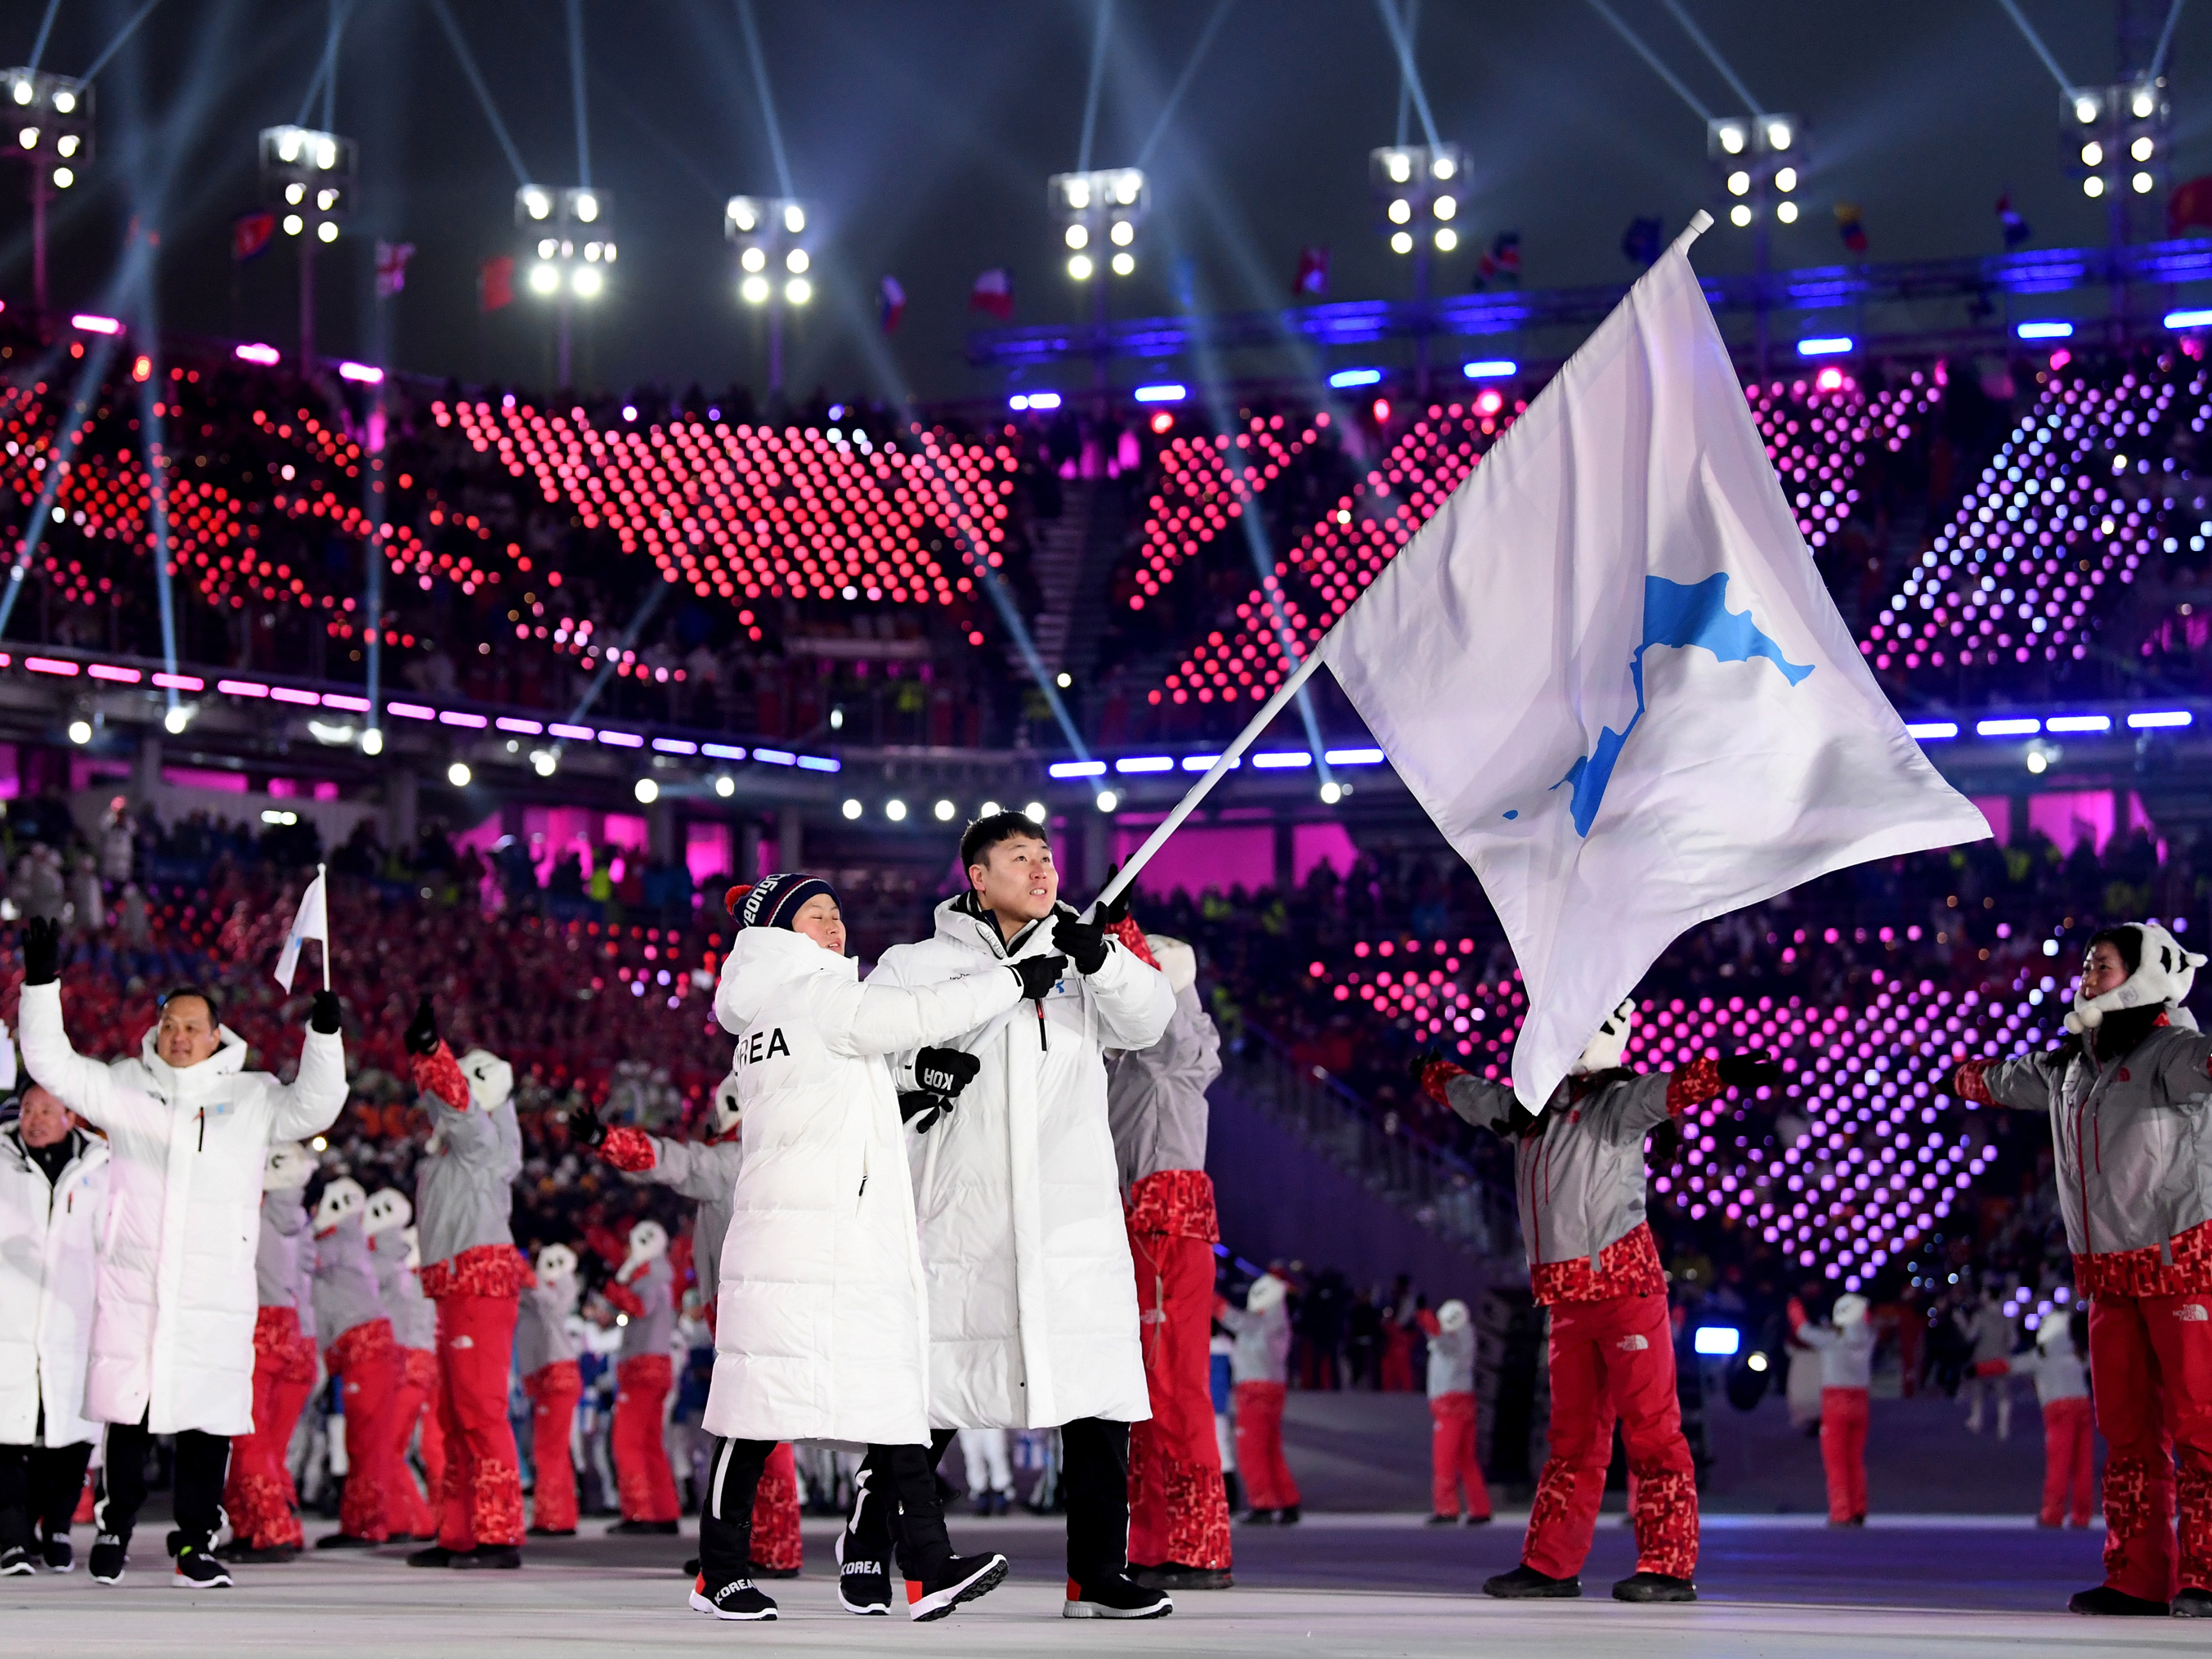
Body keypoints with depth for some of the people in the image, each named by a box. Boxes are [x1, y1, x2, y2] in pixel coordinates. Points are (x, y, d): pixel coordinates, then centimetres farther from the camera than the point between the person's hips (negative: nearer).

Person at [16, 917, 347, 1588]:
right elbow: (52, 1064, 3)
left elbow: (314, 1108, -3)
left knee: (209, 1418, -2)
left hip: (216, 1293, 0)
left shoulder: (252, 1097, 8)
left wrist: (324, 1035, -17)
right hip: (133, 1287, 0)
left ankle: (196, 1543, 6)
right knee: (127, 1413, 4)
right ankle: (116, 1526, 22)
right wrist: (41, 981, -7)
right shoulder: (125, 1088, 8)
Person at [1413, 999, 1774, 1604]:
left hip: (1624, 1285, -7)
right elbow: (1463, 1093, 37)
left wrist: (1725, 1072, -47)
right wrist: (1429, 1072, 53)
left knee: (1651, 1427, -6)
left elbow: (1672, 1089, -27)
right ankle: (1551, 1565, 17)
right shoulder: (1524, 1107, 16)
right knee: (1572, 1436, 13)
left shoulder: (1615, 1103, -7)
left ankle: (1670, 1566, -6)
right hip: (1568, 1299, 7)